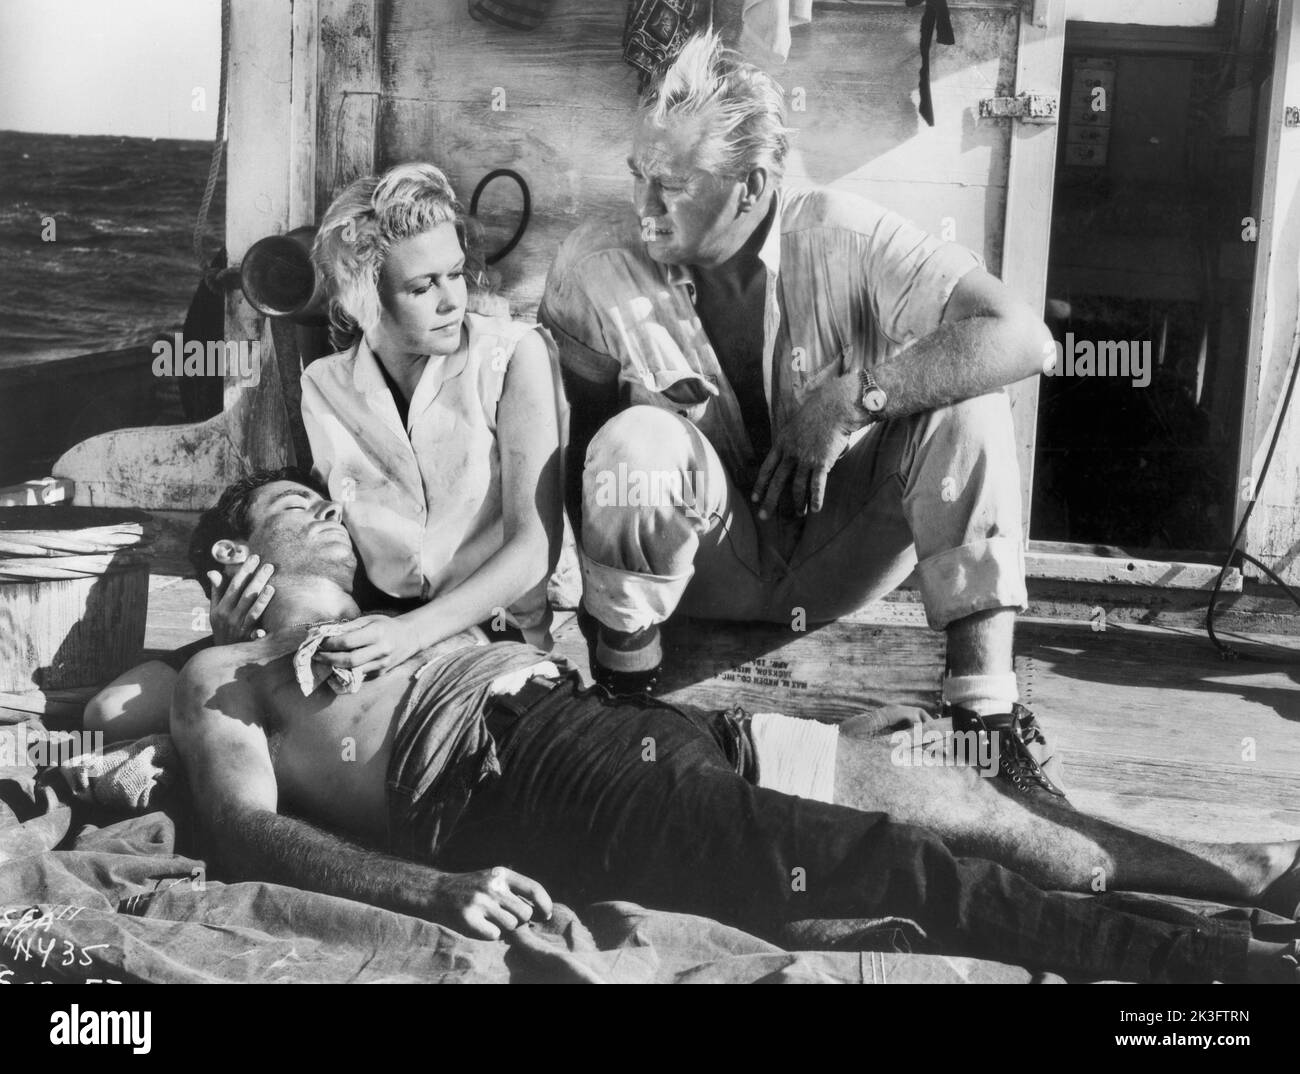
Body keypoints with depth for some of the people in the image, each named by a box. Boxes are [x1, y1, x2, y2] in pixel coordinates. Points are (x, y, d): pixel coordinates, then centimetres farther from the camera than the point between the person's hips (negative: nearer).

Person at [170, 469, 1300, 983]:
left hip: (612, 717, 8)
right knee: (903, 864, -19)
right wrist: (439, 886, -22)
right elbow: (251, 832, -7)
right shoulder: (224, 678, 13)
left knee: (934, 783, -1)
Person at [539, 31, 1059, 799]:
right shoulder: (595, 269, -14)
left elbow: (1023, 338, -24)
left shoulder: (843, 240, -16)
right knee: (634, 440, -32)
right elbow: (564, 443, -7)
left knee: (963, 406, -24)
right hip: (714, 562, 0)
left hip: (838, 554, 1)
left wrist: (849, 397, -31)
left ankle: (989, 706, -19)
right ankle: (623, 695, -11)